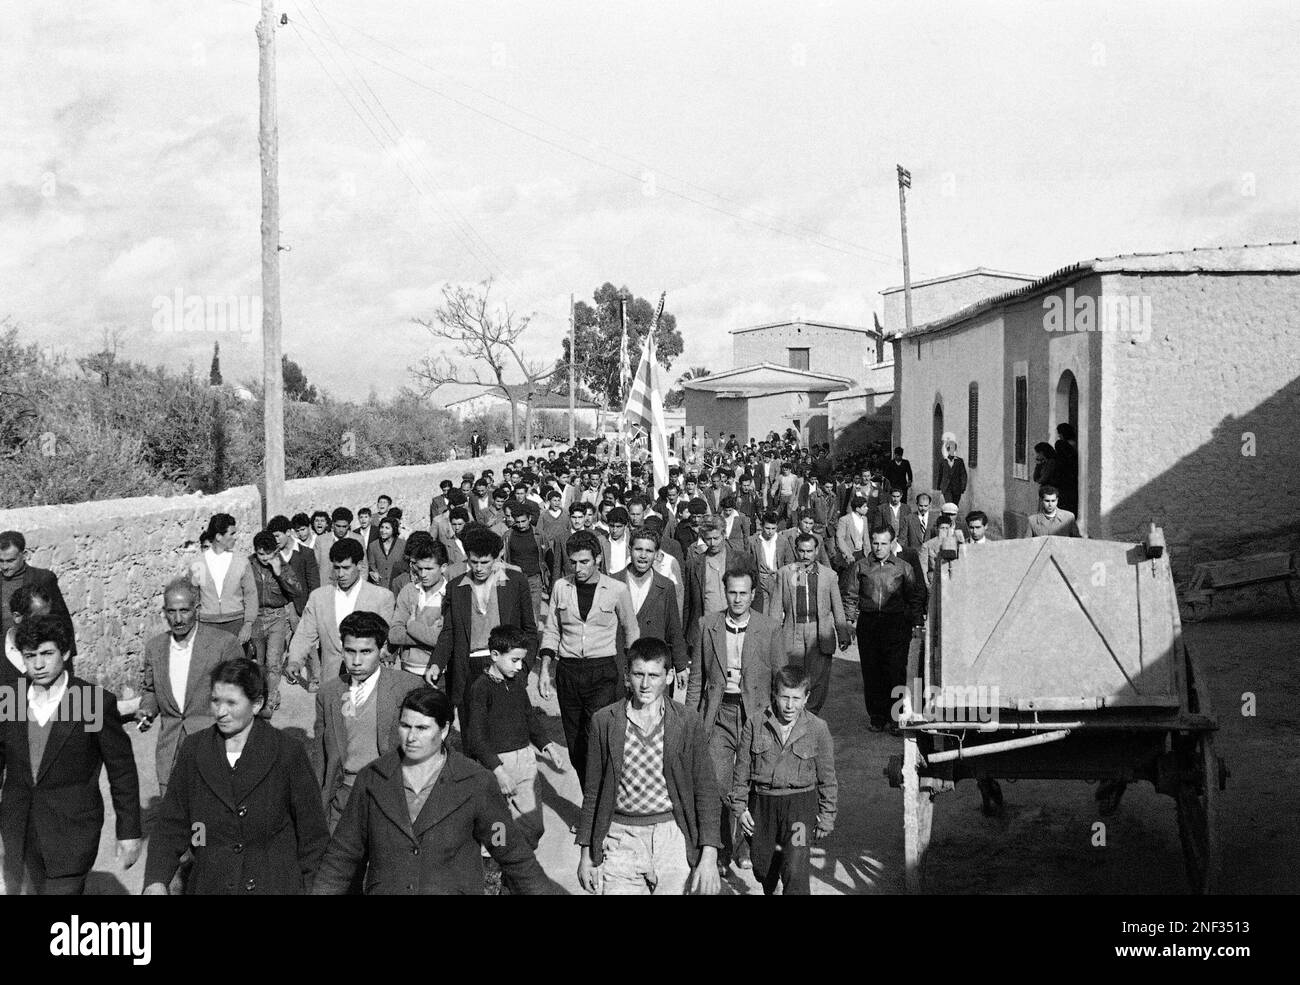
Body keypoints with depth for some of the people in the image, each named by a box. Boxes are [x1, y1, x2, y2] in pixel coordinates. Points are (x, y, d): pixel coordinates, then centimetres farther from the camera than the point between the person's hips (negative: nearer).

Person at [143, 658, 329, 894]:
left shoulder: (288, 751, -6)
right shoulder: (193, 750, 3)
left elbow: (313, 833, -1)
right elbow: (171, 825, 3)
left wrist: (306, 888, -2)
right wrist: (156, 881, -11)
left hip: (275, 886, -3)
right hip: (208, 886, 3)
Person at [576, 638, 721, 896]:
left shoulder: (688, 723, 0)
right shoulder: (604, 721, 2)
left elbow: (706, 792, 1)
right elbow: (592, 792, 9)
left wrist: (709, 855, -6)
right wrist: (587, 853, 8)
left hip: (673, 837, 0)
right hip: (621, 839, 1)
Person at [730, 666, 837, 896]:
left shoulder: (817, 728, -4)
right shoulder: (755, 725, -2)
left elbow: (827, 778, 4)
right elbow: (742, 771, 6)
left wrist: (826, 817, 5)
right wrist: (739, 808, 3)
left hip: (800, 802, -2)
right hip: (762, 804, 2)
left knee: (794, 871, -14)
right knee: (762, 867, 15)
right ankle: (769, 891, 45)